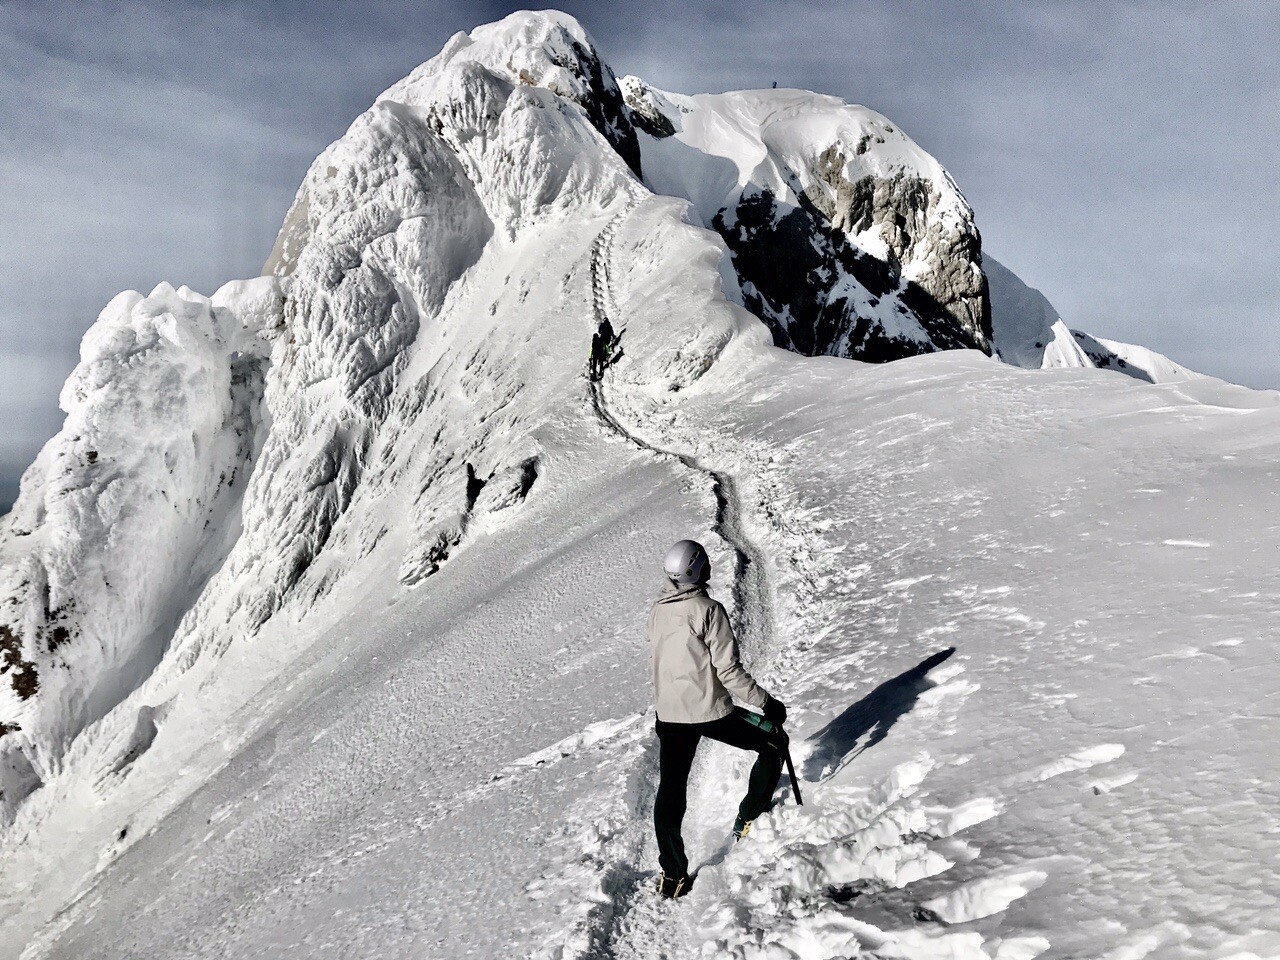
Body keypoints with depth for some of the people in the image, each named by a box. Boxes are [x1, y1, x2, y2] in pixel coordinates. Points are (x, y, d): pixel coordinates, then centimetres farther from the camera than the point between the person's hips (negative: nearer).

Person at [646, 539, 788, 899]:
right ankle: (749, 817, 25)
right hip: (711, 711, -6)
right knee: (773, 745, 17)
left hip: (669, 714, 6)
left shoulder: (658, 610, 3)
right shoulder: (708, 610, -18)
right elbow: (728, 670, -19)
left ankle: (672, 873, 13)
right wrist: (767, 703, -10)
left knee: (670, 788, 13)